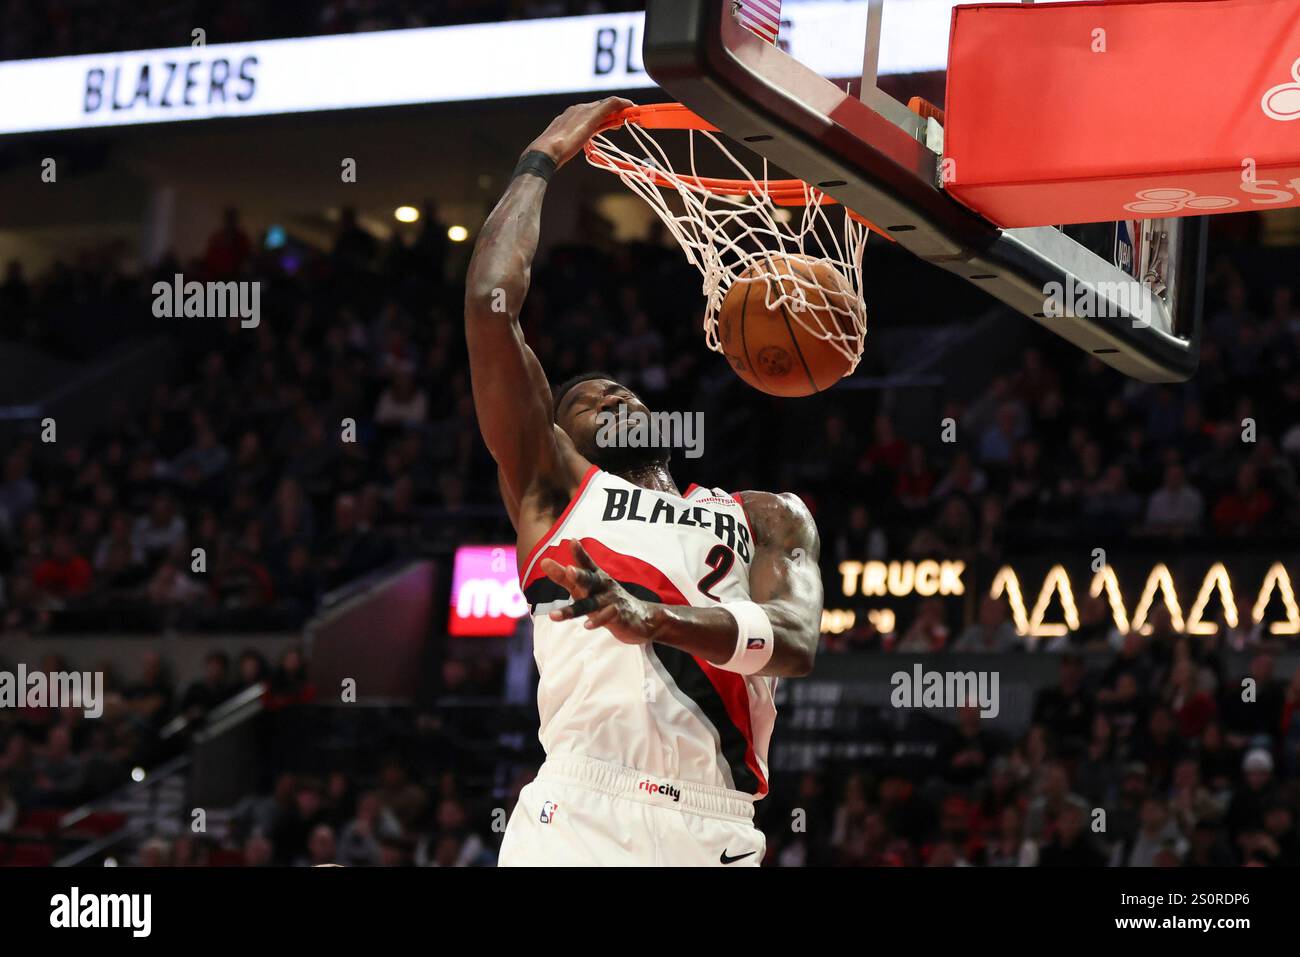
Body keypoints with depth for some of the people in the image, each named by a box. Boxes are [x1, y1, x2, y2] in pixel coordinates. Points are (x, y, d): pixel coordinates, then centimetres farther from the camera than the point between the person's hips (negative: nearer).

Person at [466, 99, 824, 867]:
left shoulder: (765, 519, 21)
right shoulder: (555, 488, 17)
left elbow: (797, 642, 0)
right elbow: (491, 302, 8)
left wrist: (654, 619, -17)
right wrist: (542, 162, 19)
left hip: (714, 833, 2)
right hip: (579, 820, -2)